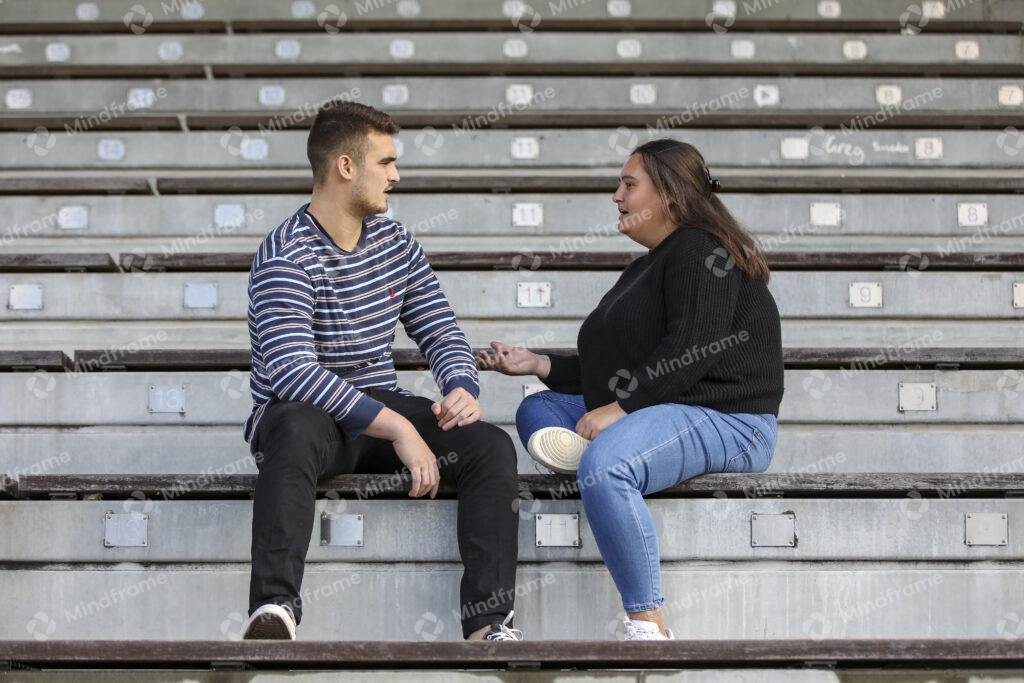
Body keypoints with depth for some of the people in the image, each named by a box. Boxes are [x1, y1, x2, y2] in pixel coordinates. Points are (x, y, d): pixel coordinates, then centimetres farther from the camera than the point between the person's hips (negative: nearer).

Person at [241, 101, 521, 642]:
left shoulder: (396, 242, 9)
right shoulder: (286, 255, -15)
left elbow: (440, 332, 13)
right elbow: (291, 372, -27)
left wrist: (463, 389, -12)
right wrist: (396, 428, -32)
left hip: (380, 410, 6)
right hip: (303, 414, -6)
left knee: (491, 445, -17)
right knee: (297, 430, -42)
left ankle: (490, 623, -25)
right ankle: (273, 611, -51)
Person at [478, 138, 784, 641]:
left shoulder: (703, 251, -7)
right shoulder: (646, 267, 24)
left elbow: (693, 350, -21)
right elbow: (613, 368, 23)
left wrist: (620, 408, -22)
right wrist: (538, 364, 15)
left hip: (727, 422, -11)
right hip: (660, 411, 11)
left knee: (604, 466, -37)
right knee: (535, 410, 14)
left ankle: (648, 626, -34)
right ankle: (590, 447, -23)